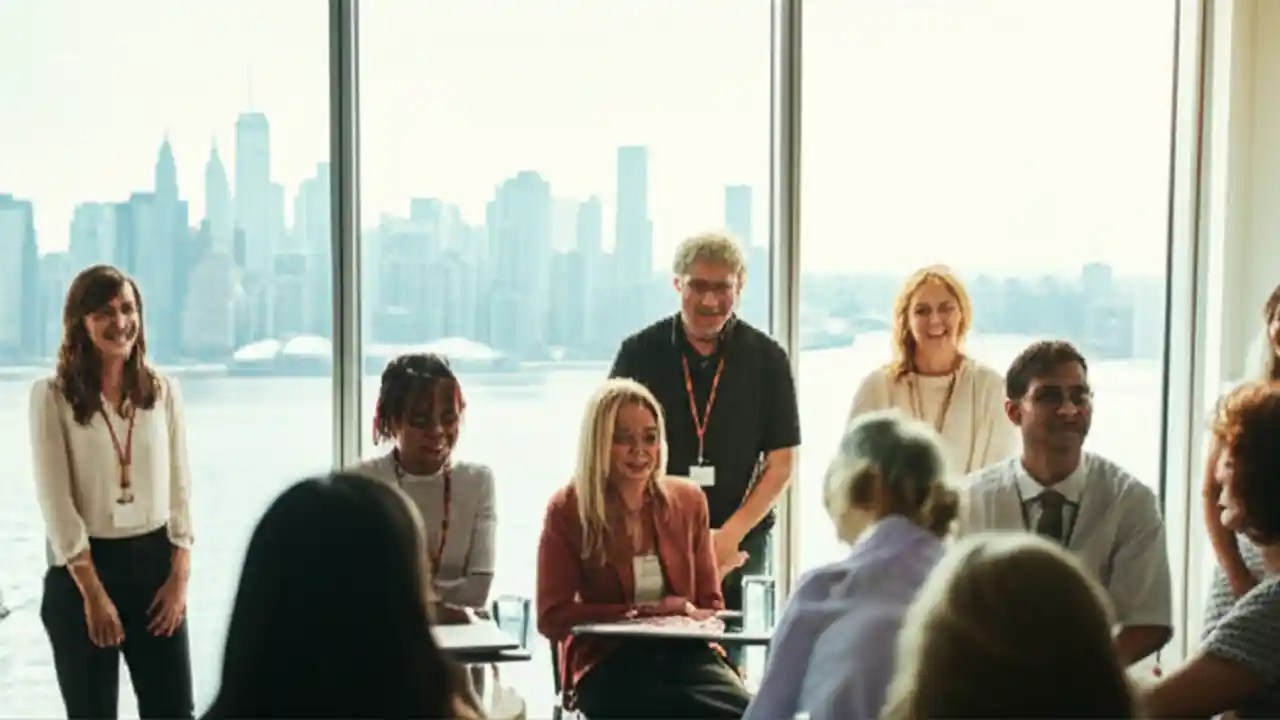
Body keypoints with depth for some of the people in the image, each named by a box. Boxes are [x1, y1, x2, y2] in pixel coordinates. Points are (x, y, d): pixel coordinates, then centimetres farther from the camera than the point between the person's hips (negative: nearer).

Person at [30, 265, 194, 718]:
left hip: (154, 561, 3)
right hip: (82, 568, -3)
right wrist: (91, 591, -13)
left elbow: (179, 486, 5)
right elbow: (54, 499, -10)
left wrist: (180, 575, -3)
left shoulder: (163, 391, 4)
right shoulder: (52, 396, -7)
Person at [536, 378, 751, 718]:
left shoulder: (688, 500, 14)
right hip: (606, 663, -3)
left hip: (685, 654, 4)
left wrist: (687, 614, -5)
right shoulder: (567, 510, 2)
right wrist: (645, 611, -8)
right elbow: (552, 617, -3)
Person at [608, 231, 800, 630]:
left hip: (741, 549, 0)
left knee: (734, 653, -2)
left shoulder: (767, 358, 4)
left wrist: (729, 536, -8)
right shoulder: (640, 353, 3)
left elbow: (781, 463, 4)